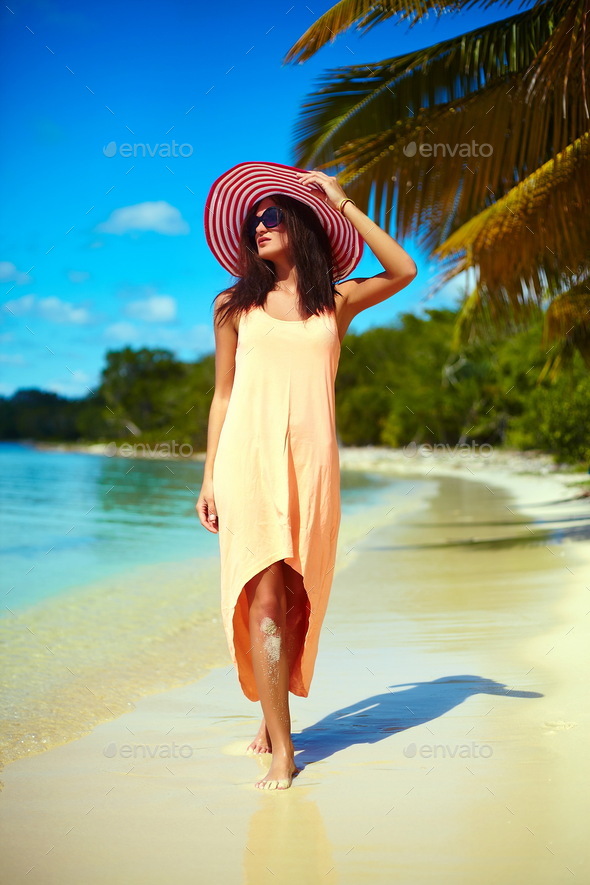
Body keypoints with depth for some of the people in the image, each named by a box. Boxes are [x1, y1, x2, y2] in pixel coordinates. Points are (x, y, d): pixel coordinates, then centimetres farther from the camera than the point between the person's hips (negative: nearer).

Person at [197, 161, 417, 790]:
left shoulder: (337, 302, 12)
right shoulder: (235, 305, 12)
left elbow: (403, 272, -5)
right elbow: (222, 395, 13)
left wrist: (342, 203, -1)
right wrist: (210, 477, 7)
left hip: (312, 460, 1)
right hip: (250, 456, -1)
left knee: (297, 599, 4)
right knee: (265, 595, -10)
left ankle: (274, 712, 24)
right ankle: (282, 750, -8)